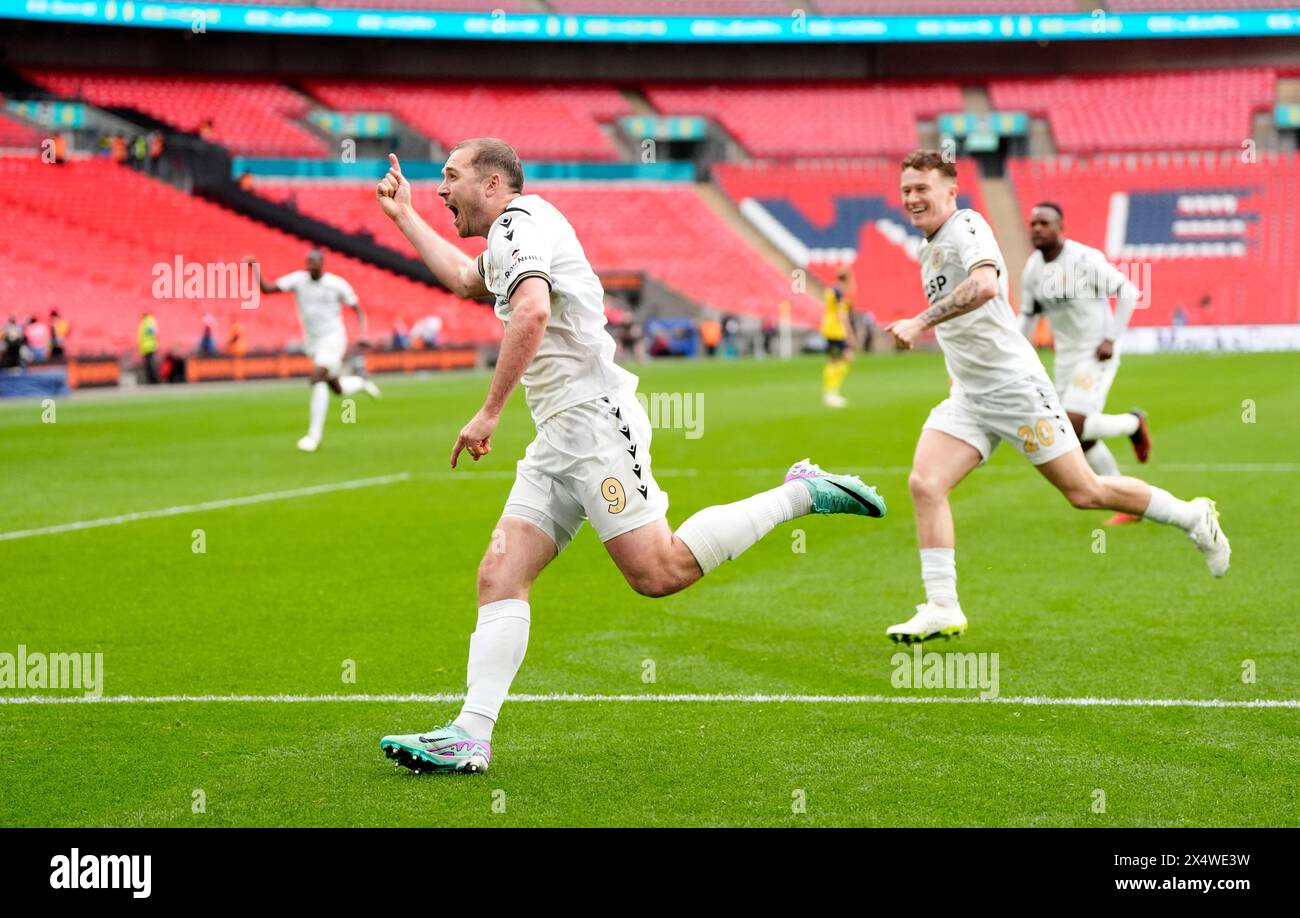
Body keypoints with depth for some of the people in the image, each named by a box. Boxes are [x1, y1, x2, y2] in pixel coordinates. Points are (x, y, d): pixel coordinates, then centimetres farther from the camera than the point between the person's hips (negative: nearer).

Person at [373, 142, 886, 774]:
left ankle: (803, 493, -5)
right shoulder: (510, 238, 25)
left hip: (594, 418, -10)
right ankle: (470, 736, -8)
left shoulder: (519, 220, -7)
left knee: (657, 572, -17)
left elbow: (533, 311, -26)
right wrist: (404, 217, 50)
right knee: (500, 576, -1)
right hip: (560, 437, 10)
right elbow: (464, 277, 49)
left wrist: (488, 414, -23)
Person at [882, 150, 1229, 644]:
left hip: (1015, 387, -8)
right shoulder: (928, 249, 15)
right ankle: (942, 610, -11)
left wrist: (921, 321, -36)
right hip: (967, 398, 8)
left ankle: (1193, 517, 20)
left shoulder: (967, 227, -14)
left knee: (1085, 492, -1)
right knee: (924, 484, -13)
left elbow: (985, 285, -34)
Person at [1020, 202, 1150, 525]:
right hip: (1066, 358, 7)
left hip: (1096, 355, -7)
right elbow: (1028, 316, 14)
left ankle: (1133, 423, 10)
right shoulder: (1032, 270, 2)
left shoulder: (1085, 260, -18)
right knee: (1082, 439, 5)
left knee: (1074, 426, -20)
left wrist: (1111, 340, -16)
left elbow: (1128, 292, -12)